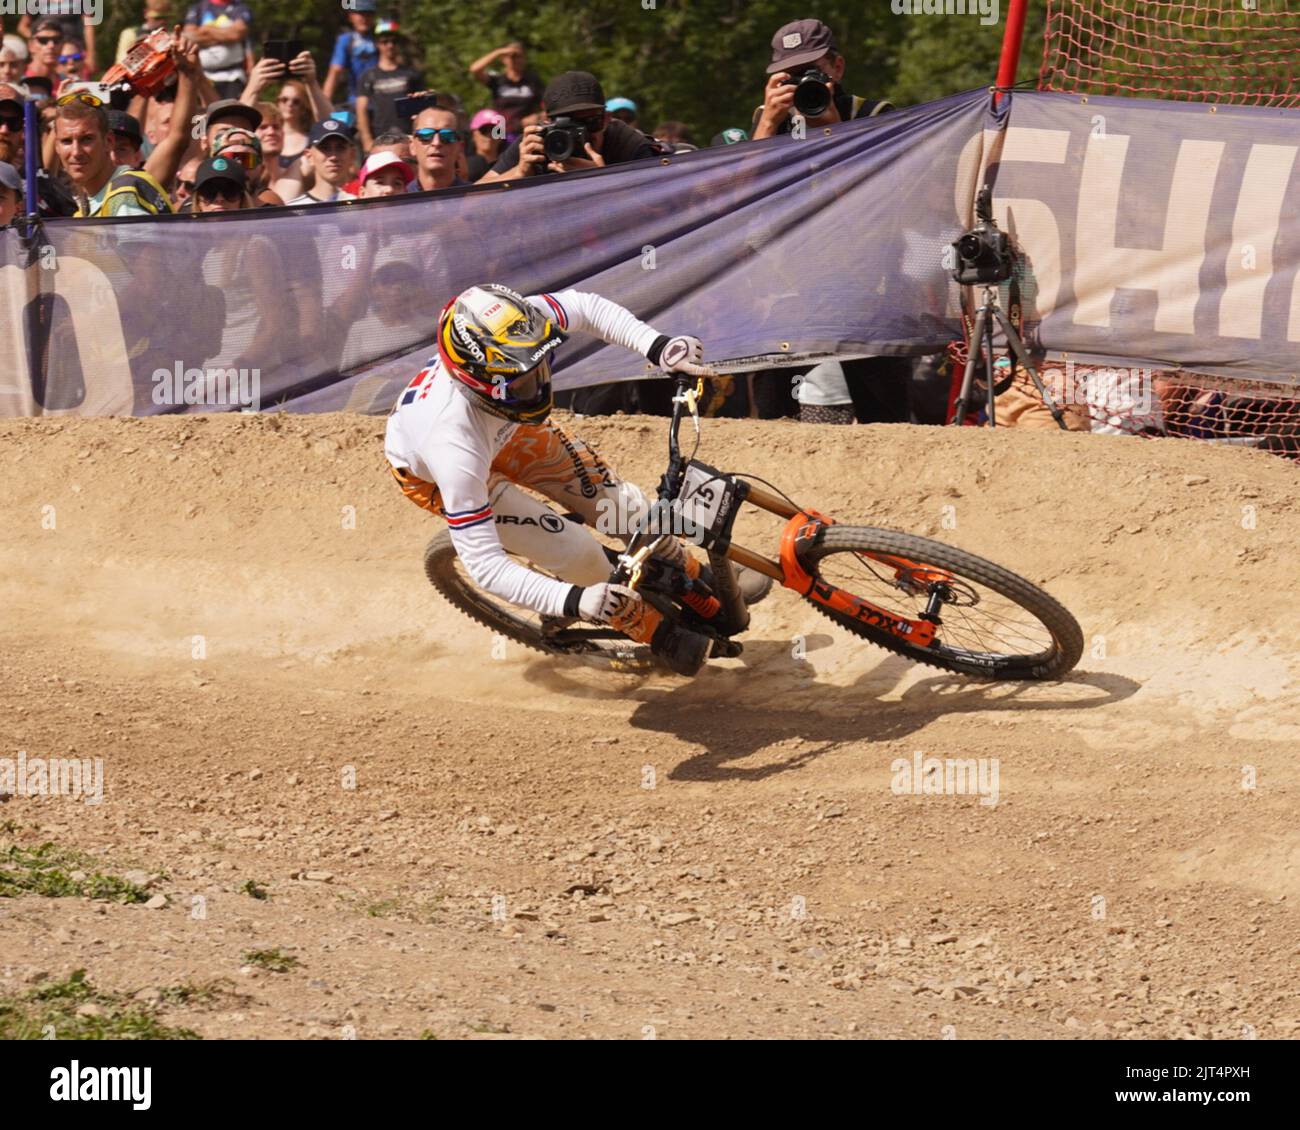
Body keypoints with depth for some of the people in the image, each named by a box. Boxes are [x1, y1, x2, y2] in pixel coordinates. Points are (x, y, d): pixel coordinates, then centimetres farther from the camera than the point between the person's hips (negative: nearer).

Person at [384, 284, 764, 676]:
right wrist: (574, 602, -53)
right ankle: (655, 631, 16)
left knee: (623, 505, -1)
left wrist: (657, 346, -29)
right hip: (431, 476, -5)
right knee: (577, 554, -15)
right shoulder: (454, 444, -48)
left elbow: (585, 307, -15)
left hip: (504, 430, 5)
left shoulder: (515, 329, -38)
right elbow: (485, 566, -42)